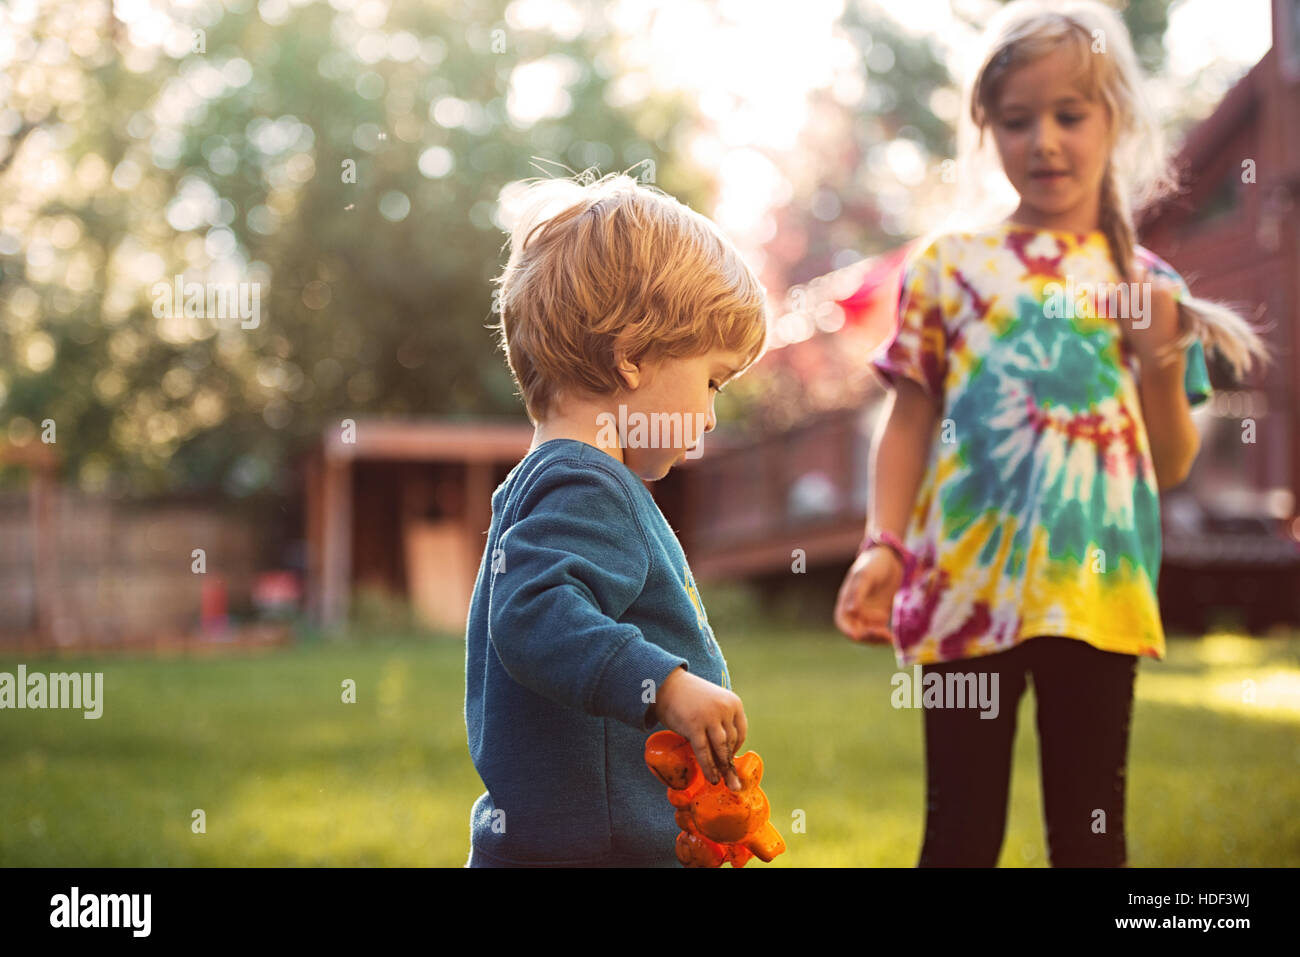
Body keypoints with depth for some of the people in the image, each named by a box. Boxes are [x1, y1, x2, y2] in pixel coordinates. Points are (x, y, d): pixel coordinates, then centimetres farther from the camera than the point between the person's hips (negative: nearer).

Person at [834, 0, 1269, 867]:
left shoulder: (1148, 285, 8)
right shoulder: (948, 264, 4)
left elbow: (1172, 467, 11)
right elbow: (910, 422, 4)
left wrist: (1163, 364, -5)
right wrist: (883, 547, -7)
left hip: (1096, 592, 2)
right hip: (967, 586, -1)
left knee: (1090, 834, 10)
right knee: (962, 834, 5)